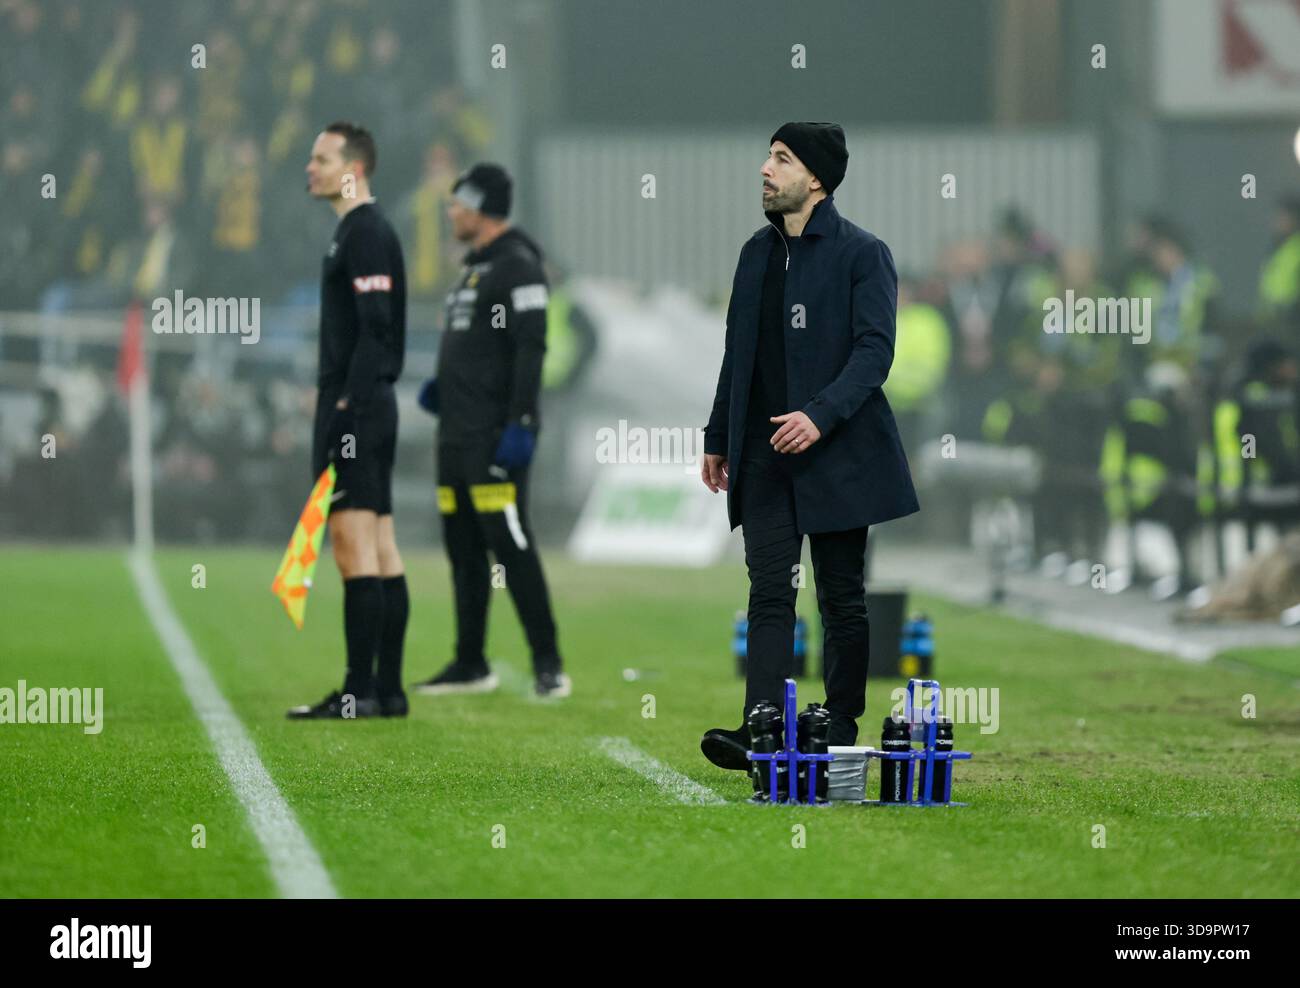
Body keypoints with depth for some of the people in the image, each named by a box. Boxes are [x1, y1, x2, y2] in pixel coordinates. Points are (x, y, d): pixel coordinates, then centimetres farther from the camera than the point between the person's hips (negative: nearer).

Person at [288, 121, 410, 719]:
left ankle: (359, 693, -11)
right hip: (370, 406, 10)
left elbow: (375, 328, -20)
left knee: (354, 546, -10)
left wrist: (347, 404, -22)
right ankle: (387, 689, 12)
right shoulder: (356, 231, 18)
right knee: (380, 549, 9)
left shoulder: (365, 234, -13)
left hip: (355, 407, -10)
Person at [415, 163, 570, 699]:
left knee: (509, 543, -13)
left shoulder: (516, 265, -11)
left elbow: (529, 348, -18)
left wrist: (519, 423, -24)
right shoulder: (474, 266, 19)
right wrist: (442, 387, 12)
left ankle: (548, 663, -12)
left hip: (495, 434, -10)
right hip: (458, 433, 10)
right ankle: (471, 665, 17)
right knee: (463, 548, 11)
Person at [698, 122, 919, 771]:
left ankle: (840, 729, 11)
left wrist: (821, 415, -26)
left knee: (841, 596, 4)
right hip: (765, 452, 5)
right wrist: (718, 438, 17)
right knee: (769, 591, -5)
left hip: (834, 451, -5)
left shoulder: (861, 254, -5)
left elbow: (875, 350, -14)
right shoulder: (757, 253, 14)